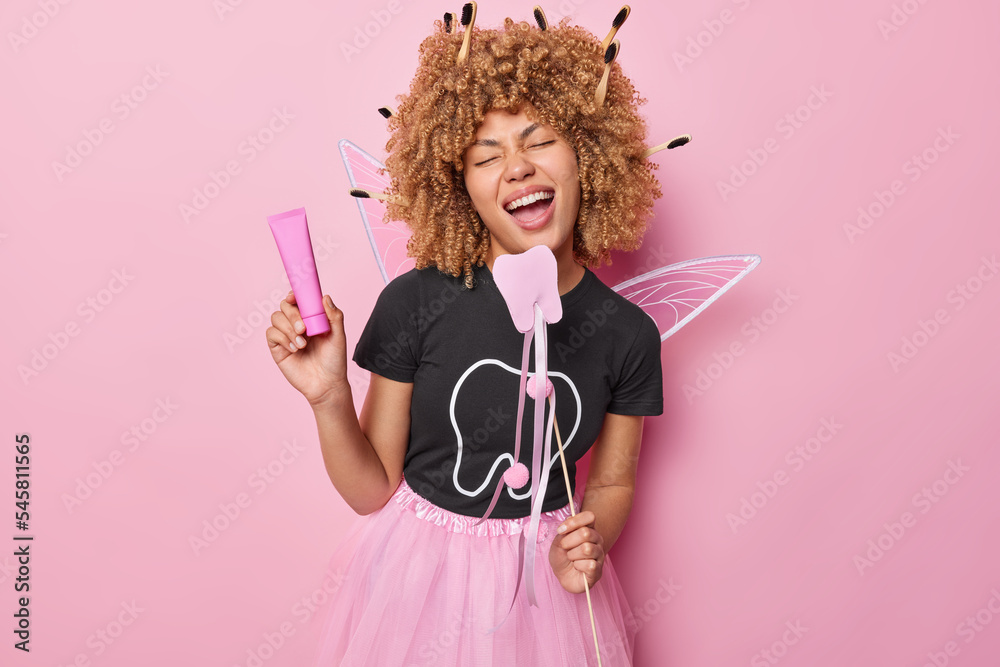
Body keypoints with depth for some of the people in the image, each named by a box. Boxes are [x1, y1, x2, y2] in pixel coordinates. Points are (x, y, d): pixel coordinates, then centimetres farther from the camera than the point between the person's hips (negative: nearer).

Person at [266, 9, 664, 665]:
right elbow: (372, 489, -11)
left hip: (543, 582, 1)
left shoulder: (627, 333, -12)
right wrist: (329, 399, -26)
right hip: (419, 576, 0)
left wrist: (589, 544, -16)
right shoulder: (416, 302, -17)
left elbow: (612, 482, 3)